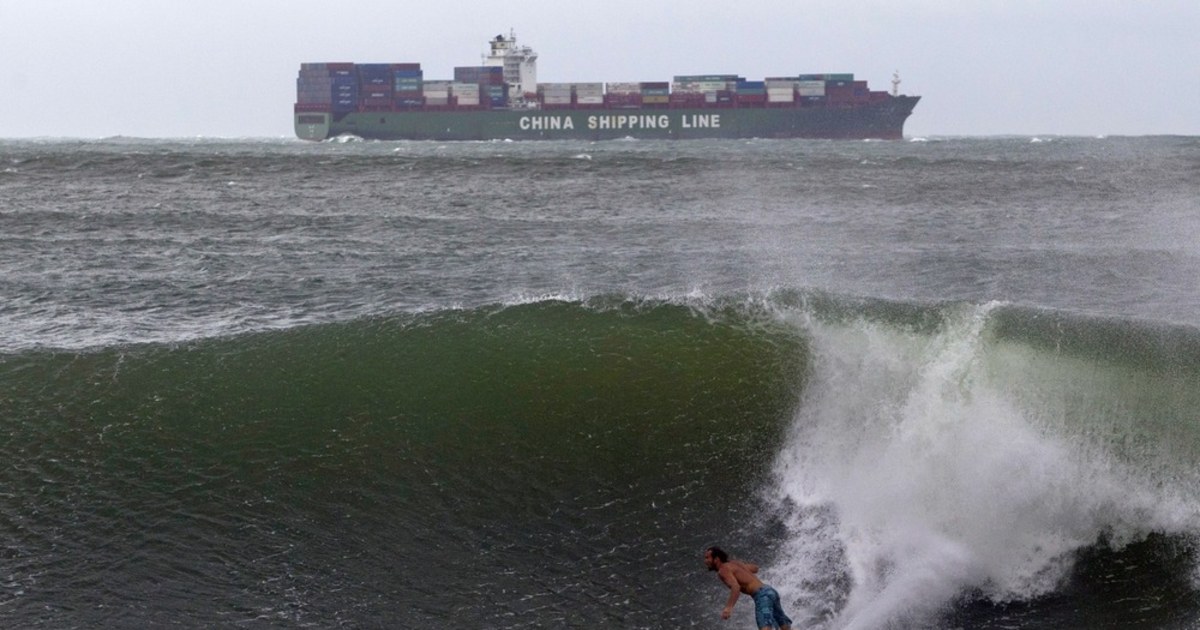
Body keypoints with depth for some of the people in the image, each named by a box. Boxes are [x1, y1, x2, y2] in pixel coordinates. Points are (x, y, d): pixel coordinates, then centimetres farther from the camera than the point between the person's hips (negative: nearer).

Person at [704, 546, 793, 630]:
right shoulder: (736, 563, 23)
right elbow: (755, 568, 39)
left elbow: (736, 586, -23)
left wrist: (729, 607, -34)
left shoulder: (723, 570, -4)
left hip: (762, 595, -9)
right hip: (770, 591, 9)